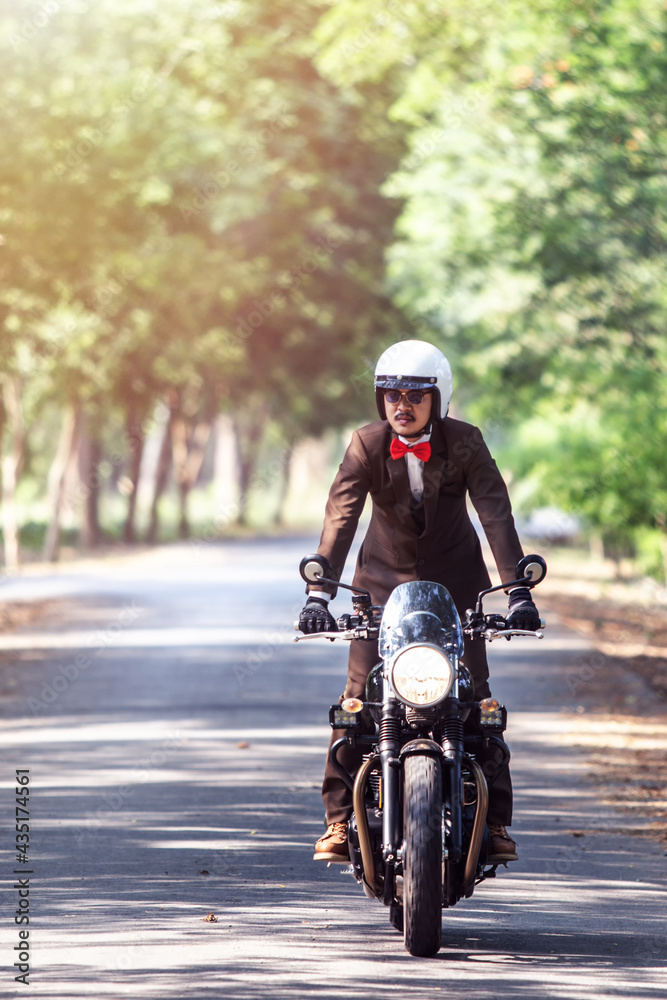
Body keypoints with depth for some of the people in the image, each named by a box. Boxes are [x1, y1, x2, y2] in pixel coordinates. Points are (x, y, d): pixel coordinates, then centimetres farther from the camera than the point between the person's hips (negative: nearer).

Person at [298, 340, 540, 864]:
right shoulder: (367, 445, -14)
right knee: (358, 698, -9)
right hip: (384, 578, 1)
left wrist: (518, 591, -32)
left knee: (475, 696, -9)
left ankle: (495, 819, -2)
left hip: (456, 578, -1)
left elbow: (497, 516, -21)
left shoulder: (464, 443, -16)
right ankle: (340, 820, -1)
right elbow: (340, 517, -23)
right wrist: (319, 593, -35)